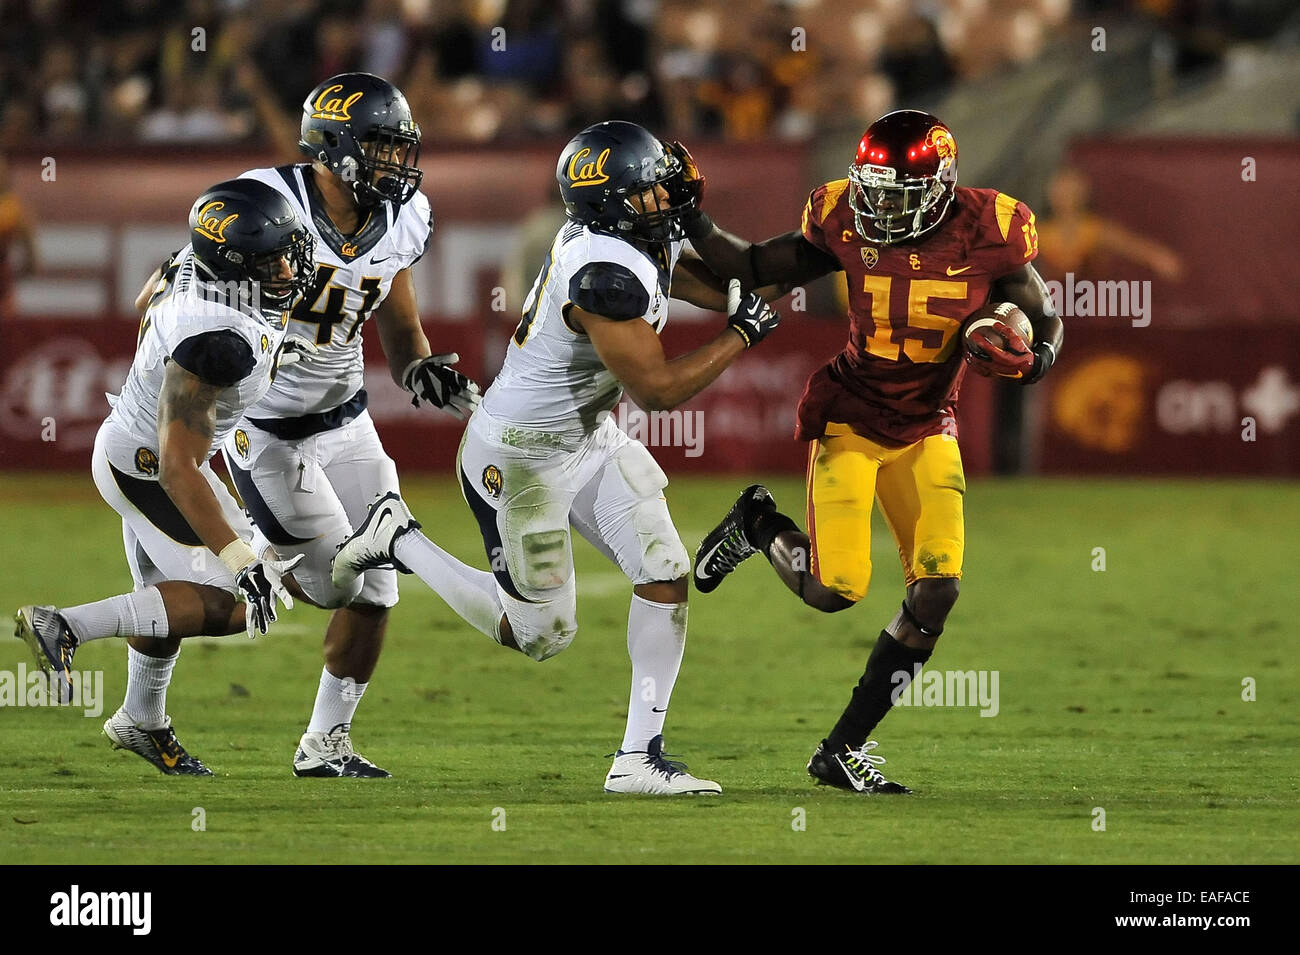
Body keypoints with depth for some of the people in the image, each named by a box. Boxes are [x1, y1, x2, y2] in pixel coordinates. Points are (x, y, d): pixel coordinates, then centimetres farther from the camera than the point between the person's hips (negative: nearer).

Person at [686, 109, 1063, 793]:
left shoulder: (988, 234, -14)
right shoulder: (846, 224, -13)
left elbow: (1046, 324, -1)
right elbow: (752, 268, 1)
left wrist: (1028, 359, -23)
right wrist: (687, 219, -11)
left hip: (927, 430, 2)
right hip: (850, 419, -2)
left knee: (937, 592, -9)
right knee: (835, 589, -13)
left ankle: (844, 749, 5)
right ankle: (759, 526, 23)